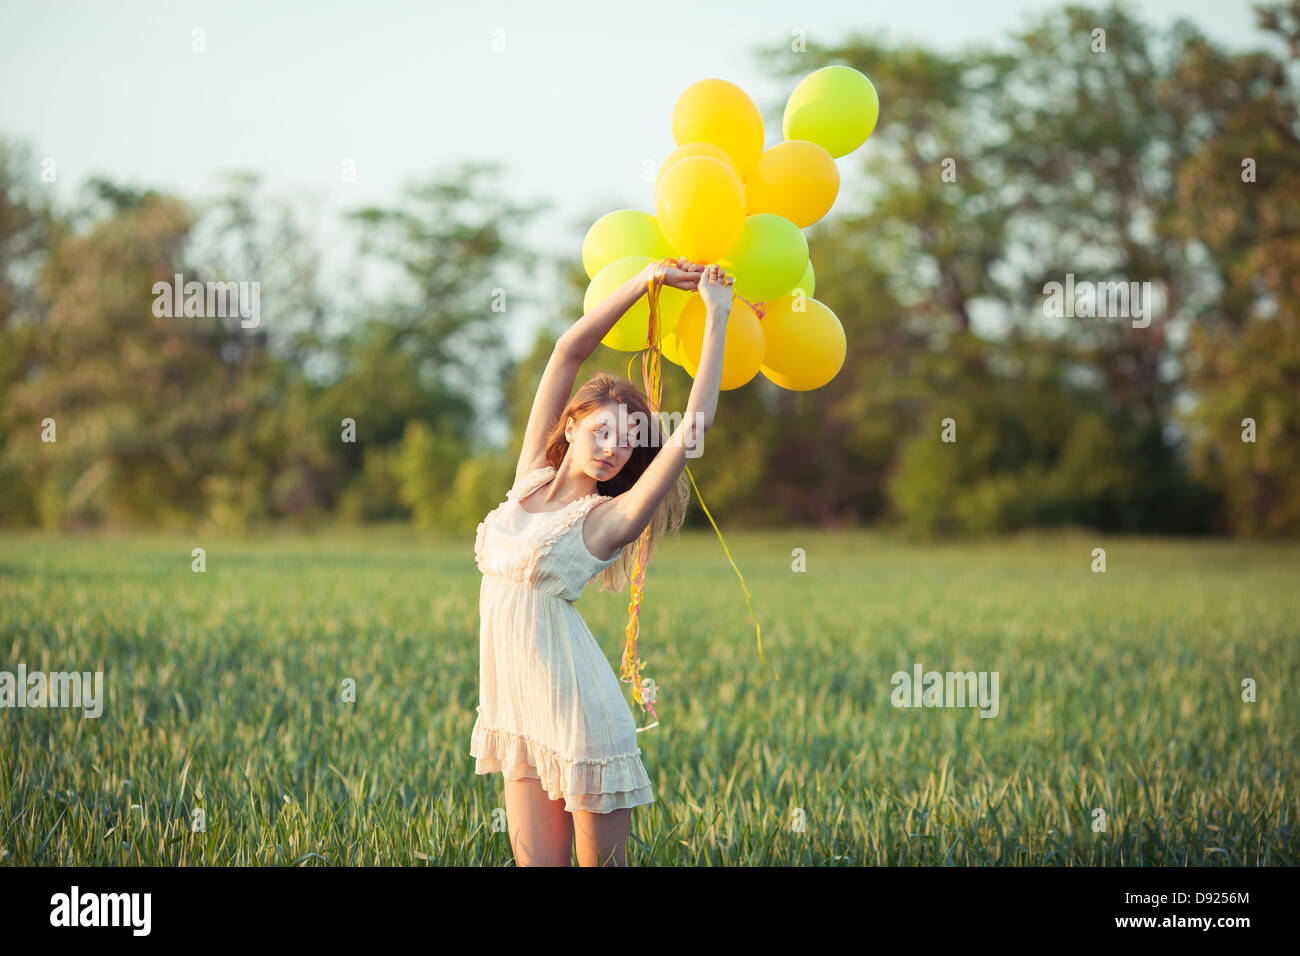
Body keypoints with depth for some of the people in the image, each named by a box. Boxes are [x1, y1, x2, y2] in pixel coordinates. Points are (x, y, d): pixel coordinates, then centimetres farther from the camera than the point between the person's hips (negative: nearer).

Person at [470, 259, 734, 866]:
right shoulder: (532, 476, 9)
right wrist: (645, 281, 5)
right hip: (516, 702, 5)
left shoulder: (609, 518, -4)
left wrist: (716, 317, -8)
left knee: (601, 860, -1)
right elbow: (569, 351, 8)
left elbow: (691, 431, -13)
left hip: (575, 700, -5)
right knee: (537, 860, 3)